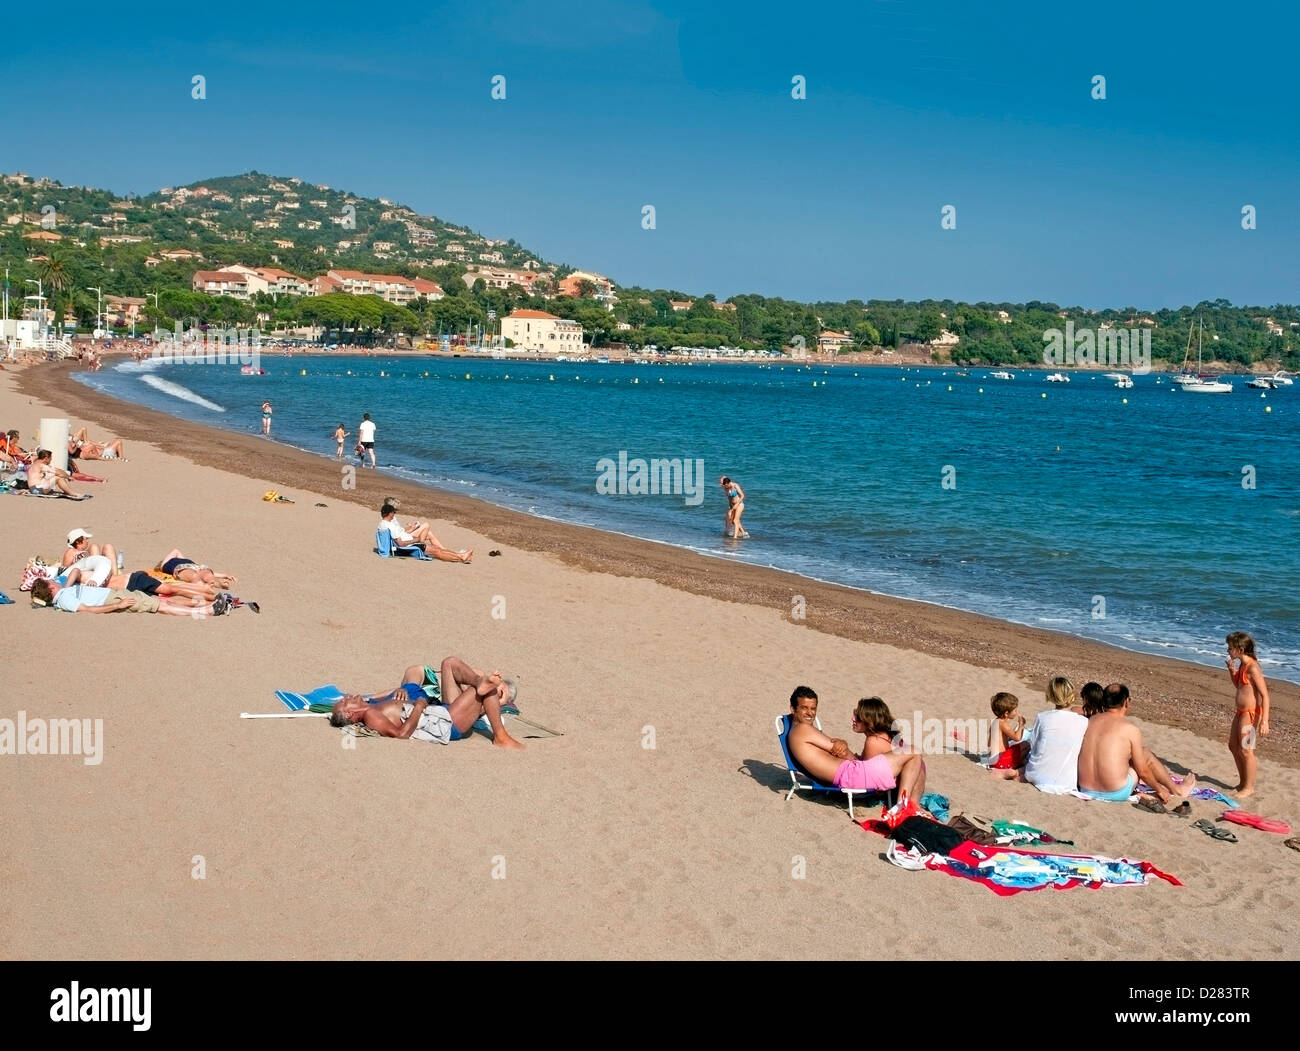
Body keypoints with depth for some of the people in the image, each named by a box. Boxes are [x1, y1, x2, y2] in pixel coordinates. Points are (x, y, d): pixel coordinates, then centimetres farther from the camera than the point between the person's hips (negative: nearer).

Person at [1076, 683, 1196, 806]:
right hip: (1116, 794, -5)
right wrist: (1160, 790, 15)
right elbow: (1143, 771, -3)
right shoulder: (1131, 729, -10)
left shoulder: (1090, 721, 4)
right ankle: (1176, 790, 36)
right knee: (1145, 753, 16)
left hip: (1085, 789, 5)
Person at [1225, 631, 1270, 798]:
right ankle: (1243, 782, 32)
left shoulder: (1252, 667, -20)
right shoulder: (1242, 664, 9)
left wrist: (1264, 721, -25)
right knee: (1233, 746, 19)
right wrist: (1231, 670, 7)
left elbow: (1265, 695, -21)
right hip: (1241, 712, 10)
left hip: (1251, 714, -10)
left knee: (1245, 751, -2)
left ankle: (1249, 787, 11)